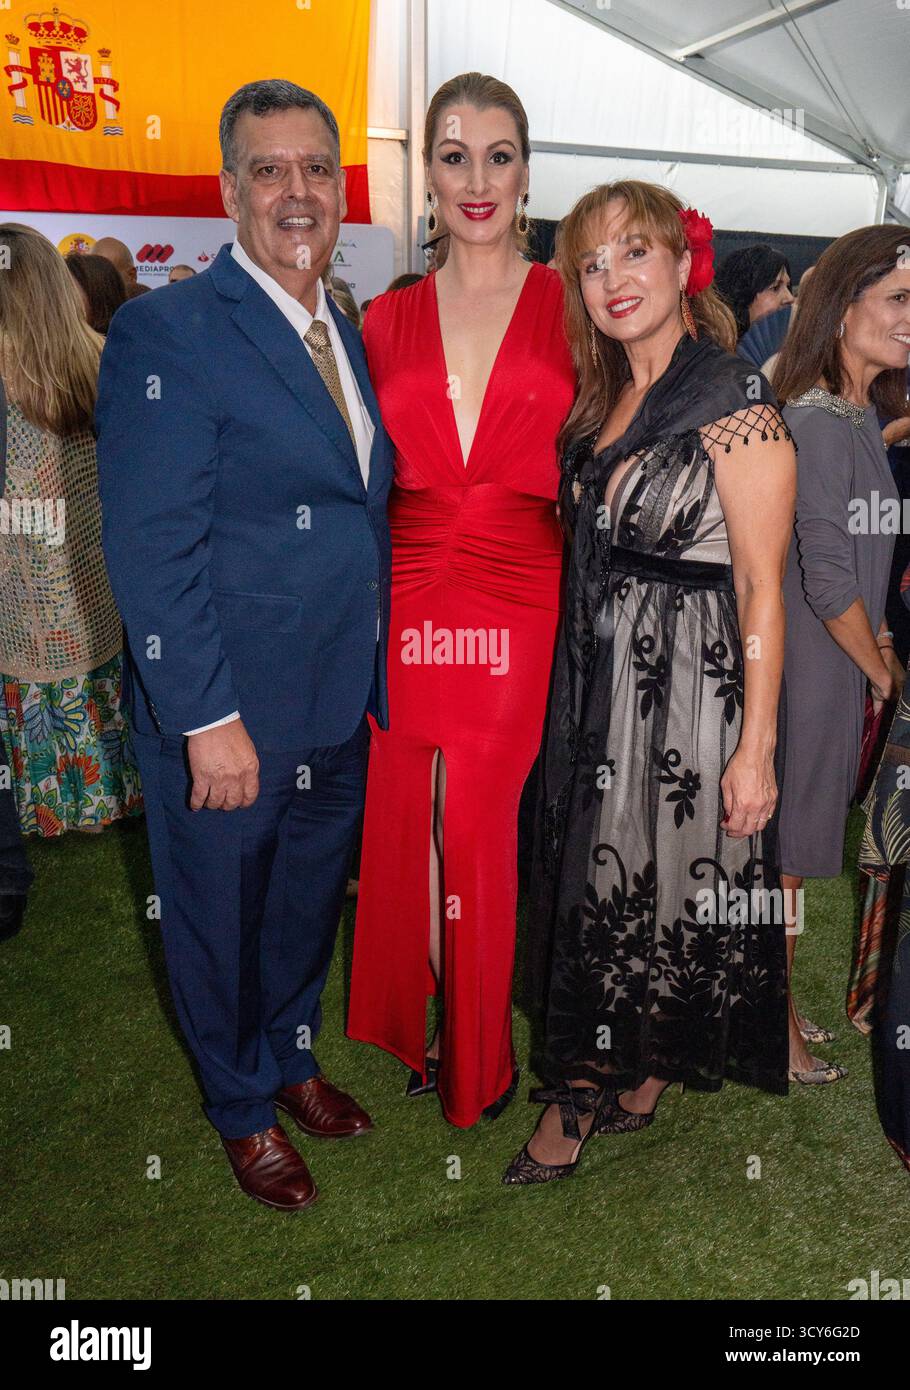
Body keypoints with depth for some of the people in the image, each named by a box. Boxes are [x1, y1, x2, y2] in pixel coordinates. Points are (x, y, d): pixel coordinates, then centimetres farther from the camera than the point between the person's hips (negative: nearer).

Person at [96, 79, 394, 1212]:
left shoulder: (349, 335, 9)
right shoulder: (165, 333, -14)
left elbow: (365, 516, 9)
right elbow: (152, 551, -19)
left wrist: (375, 678, 5)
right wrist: (209, 719, -21)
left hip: (340, 709, 7)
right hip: (227, 717, -6)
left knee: (308, 905, 24)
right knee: (220, 919, 16)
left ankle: (291, 1056, 50)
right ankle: (242, 1108, 41)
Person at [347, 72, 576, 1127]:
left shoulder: (572, 307, 4)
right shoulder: (387, 320, 9)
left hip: (525, 618, -2)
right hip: (407, 616, 2)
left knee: (495, 836, 7)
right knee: (407, 830, 10)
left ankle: (485, 1053, 30)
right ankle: (421, 1030, 35)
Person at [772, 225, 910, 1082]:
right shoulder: (818, 424, -20)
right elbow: (825, 578, -20)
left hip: (835, 659, 9)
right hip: (807, 669, -9)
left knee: (787, 846, 18)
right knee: (785, 850, 4)